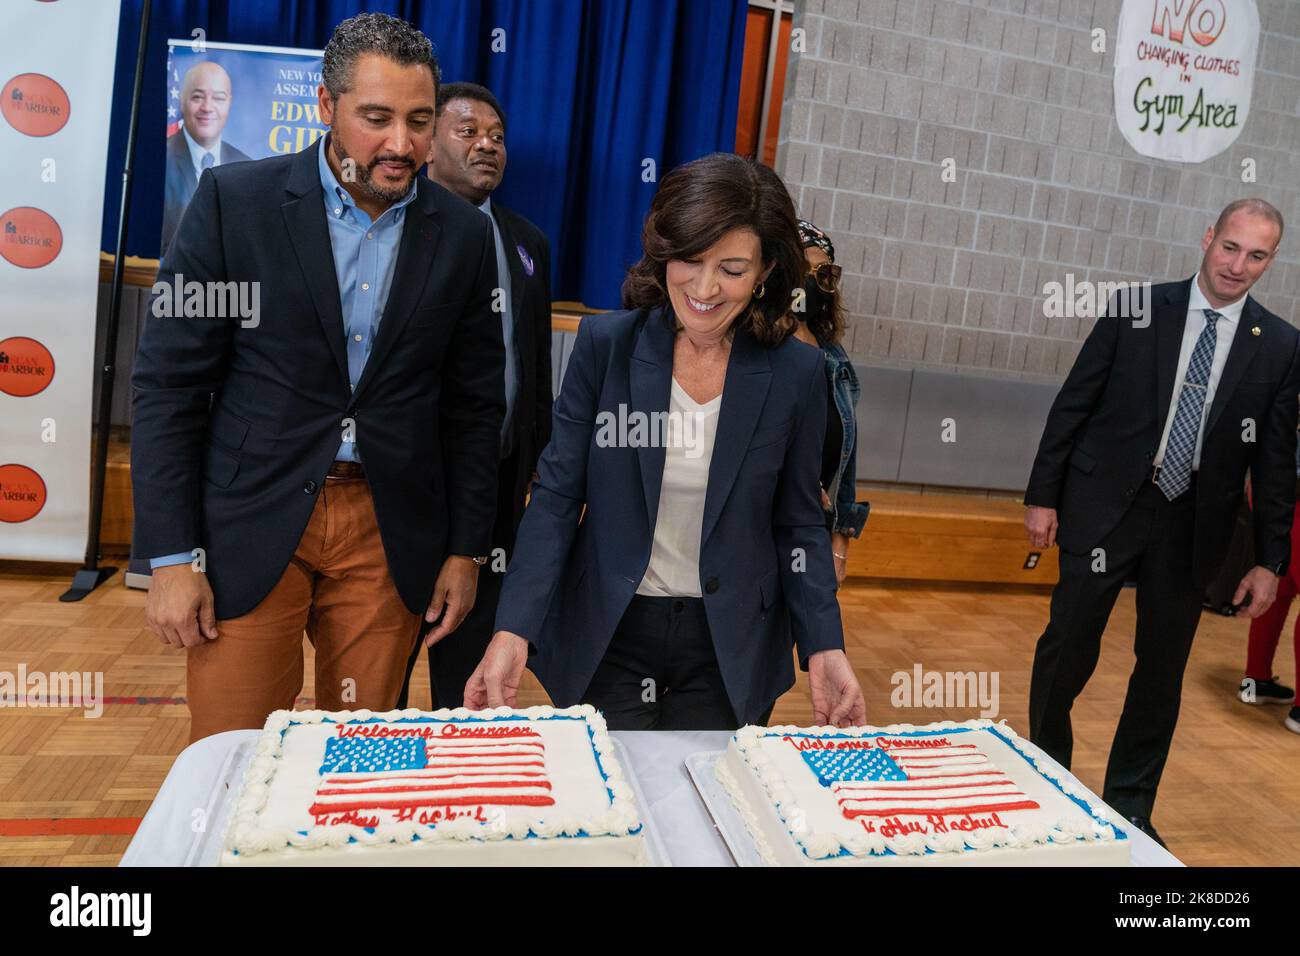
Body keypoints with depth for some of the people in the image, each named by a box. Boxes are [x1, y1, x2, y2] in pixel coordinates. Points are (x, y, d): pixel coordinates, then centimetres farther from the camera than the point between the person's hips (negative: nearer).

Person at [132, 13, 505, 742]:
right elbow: (171, 382, -3)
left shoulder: (464, 234, 2)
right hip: (252, 521, -1)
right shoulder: (235, 200, -4)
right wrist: (172, 553, -6)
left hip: (390, 533, 2)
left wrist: (467, 549, 5)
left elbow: (474, 404, 6)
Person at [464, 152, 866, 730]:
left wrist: (824, 648, -8)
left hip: (729, 647, 1)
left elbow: (797, 524, 1)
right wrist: (514, 629, -15)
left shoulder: (795, 373, -6)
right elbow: (557, 494, -7)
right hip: (607, 638, 0)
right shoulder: (604, 344, -8)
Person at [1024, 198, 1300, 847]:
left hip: (1192, 526, 2)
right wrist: (1043, 495, -4)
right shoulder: (1137, 310, -3)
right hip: (1105, 507, -2)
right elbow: (1072, 404, -1)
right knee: (1066, 652, 3)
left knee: (1163, 671, 11)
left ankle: (1128, 806, 29)